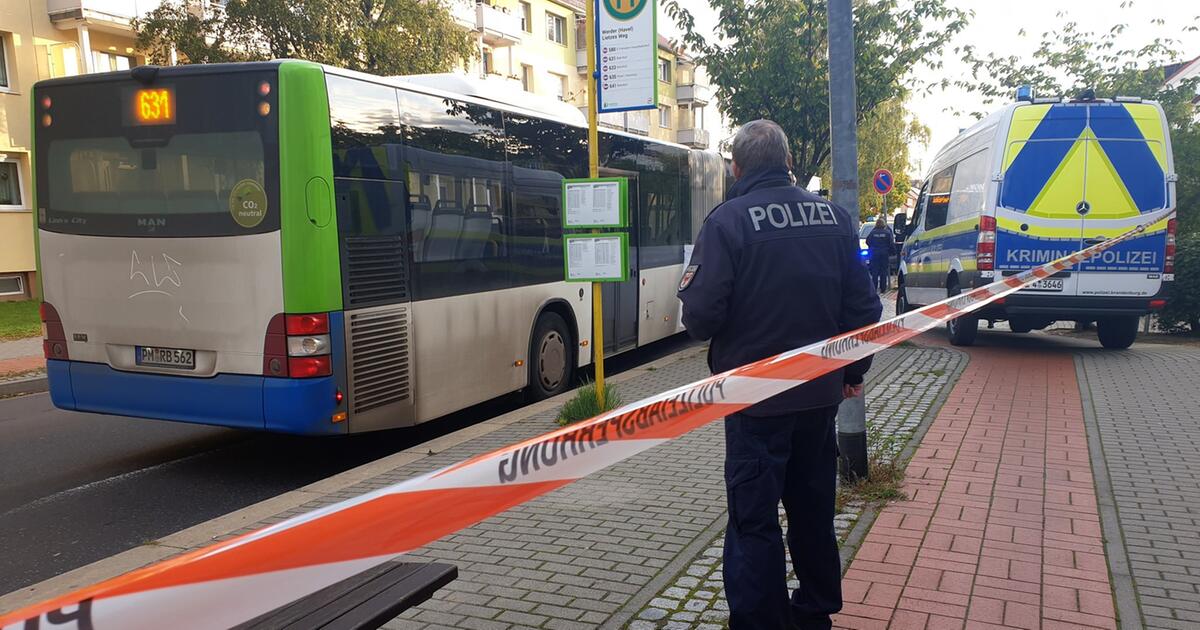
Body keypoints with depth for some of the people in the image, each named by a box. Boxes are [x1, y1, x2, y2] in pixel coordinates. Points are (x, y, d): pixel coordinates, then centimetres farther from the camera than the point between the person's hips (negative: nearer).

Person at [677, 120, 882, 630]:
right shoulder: (833, 217, 2)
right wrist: (854, 370, 18)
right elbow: (863, 305, 5)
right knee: (813, 510, 20)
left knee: (754, 521, 4)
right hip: (821, 392, 6)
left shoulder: (728, 221, -14)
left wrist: (689, 289, 4)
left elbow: (702, 316, -18)